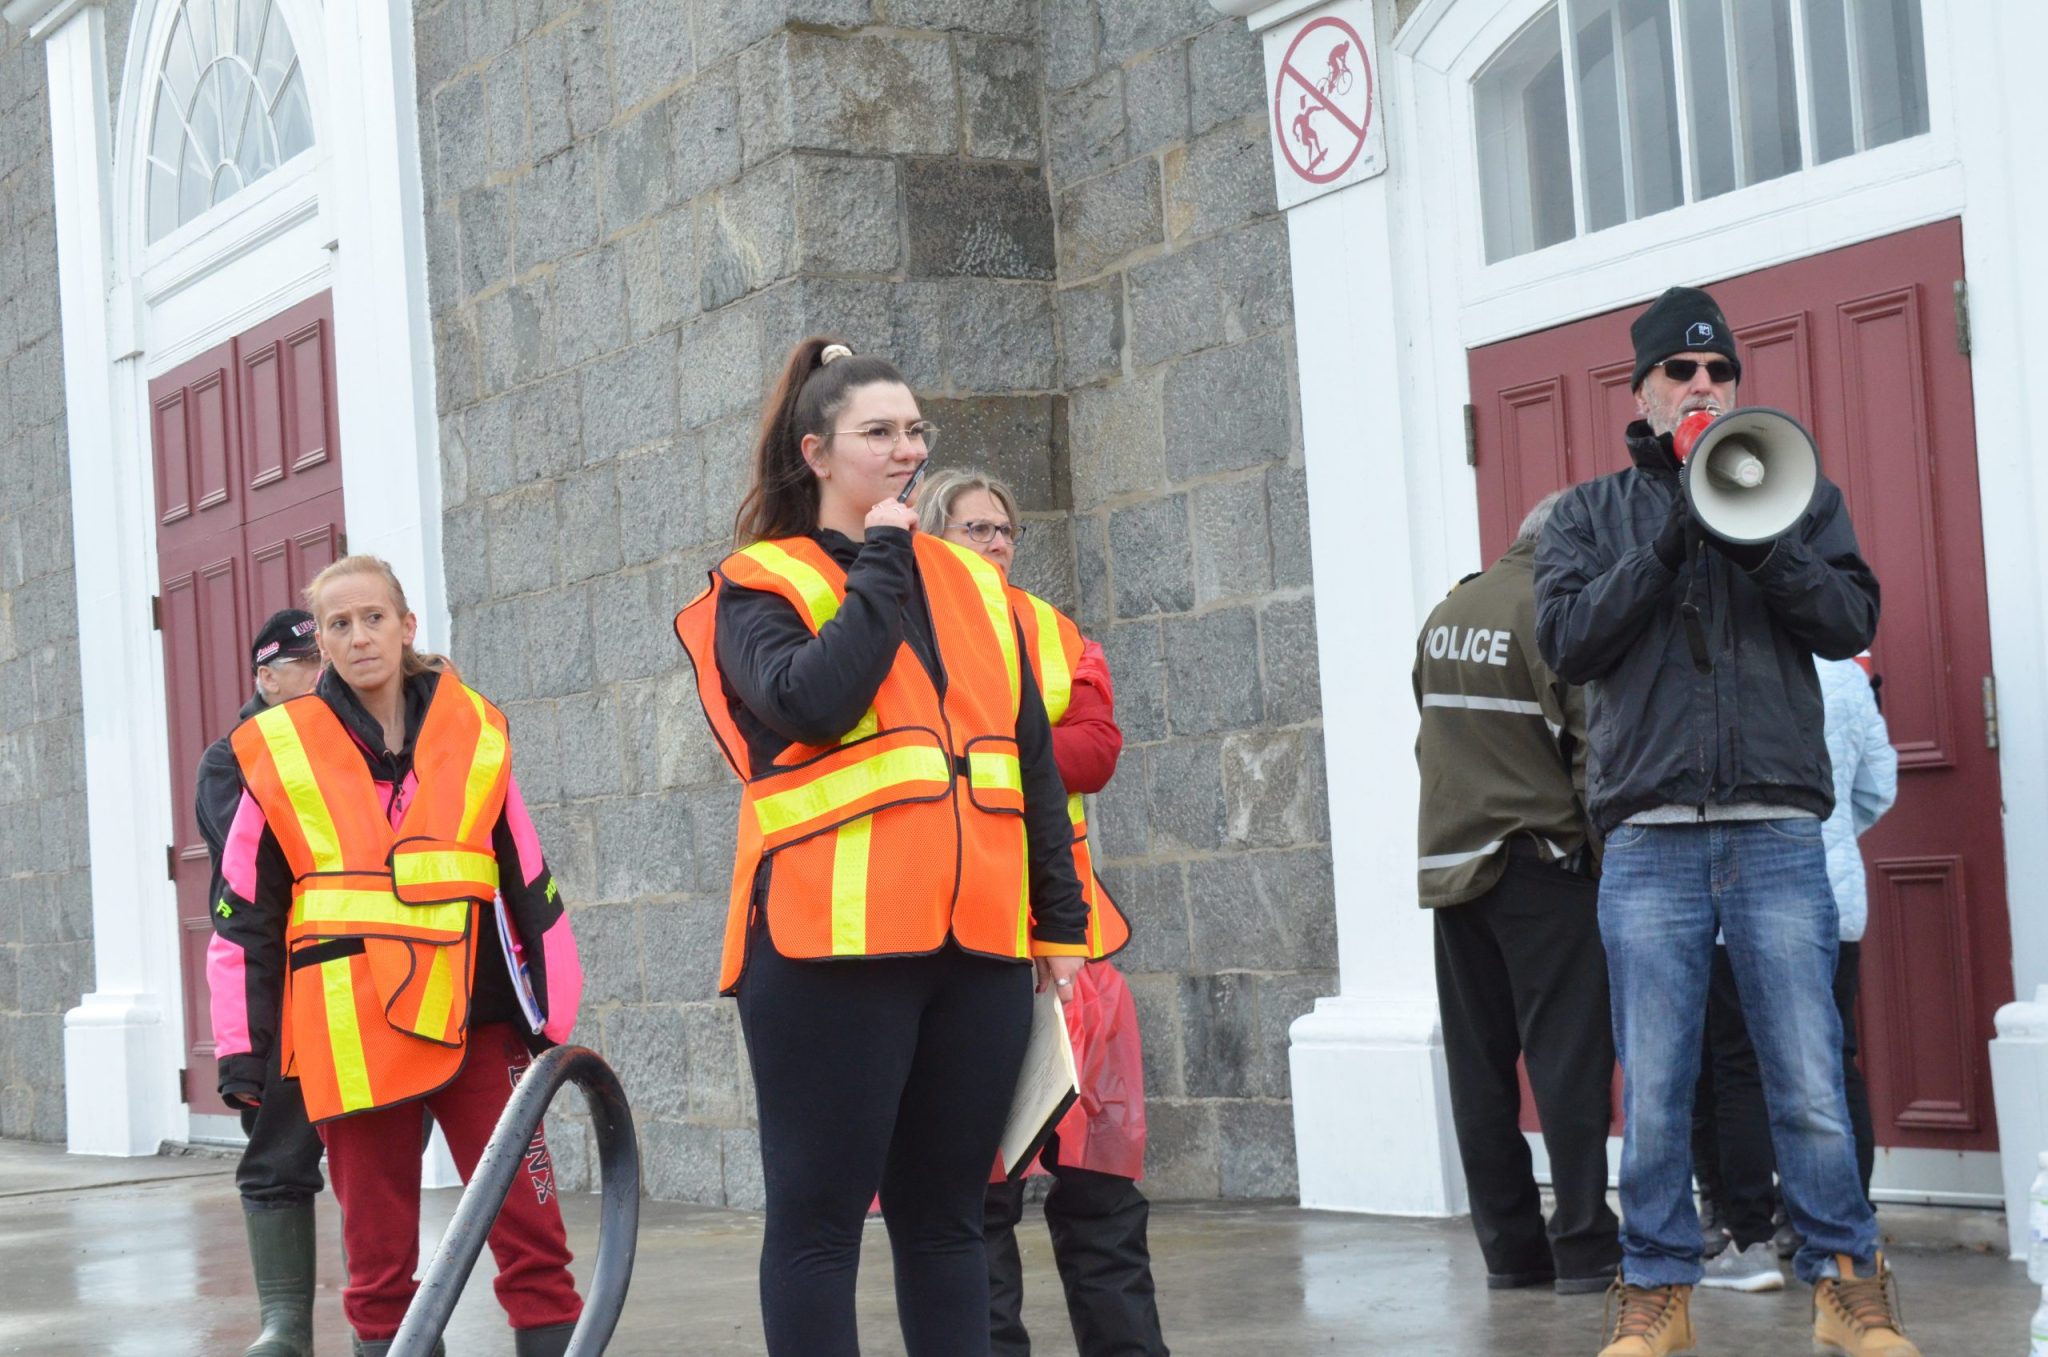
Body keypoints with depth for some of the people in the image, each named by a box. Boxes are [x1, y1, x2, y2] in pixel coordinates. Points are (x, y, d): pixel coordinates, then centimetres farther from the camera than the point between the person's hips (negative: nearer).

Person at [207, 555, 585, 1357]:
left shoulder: (474, 733, 6)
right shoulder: (279, 752, 1)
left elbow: (529, 885, 11)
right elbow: (244, 916, 5)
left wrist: (553, 1012, 9)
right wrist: (242, 1045, 3)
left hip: (474, 1019, 1)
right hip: (350, 1035, -1)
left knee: (529, 1222, -2)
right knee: (377, 1245, 6)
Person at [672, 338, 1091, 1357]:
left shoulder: (970, 584, 17)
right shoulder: (759, 588, 2)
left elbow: (1033, 763, 17)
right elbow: (812, 701, -19)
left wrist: (1061, 920, 12)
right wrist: (880, 564, -8)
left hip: (978, 940, 5)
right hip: (832, 940, -5)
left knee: (944, 1215, 10)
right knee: (819, 1217, -2)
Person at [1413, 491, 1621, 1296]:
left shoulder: (1445, 617, 12)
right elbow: (1592, 747, -13)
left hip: (1450, 862, 7)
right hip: (1540, 862, -7)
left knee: (1480, 1066, 8)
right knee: (1569, 1058, -3)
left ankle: (1509, 1246, 11)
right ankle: (1584, 1246, -3)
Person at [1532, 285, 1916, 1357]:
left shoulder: (1794, 493, 15)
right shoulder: (1591, 513, 14)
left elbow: (1851, 621, 2)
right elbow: (1566, 637, -1)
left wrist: (1761, 548, -13)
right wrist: (1665, 547, -11)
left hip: (1777, 834, 0)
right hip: (1649, 839, 0)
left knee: (1811, 1085, -1)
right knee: (1652, 1090, 2)